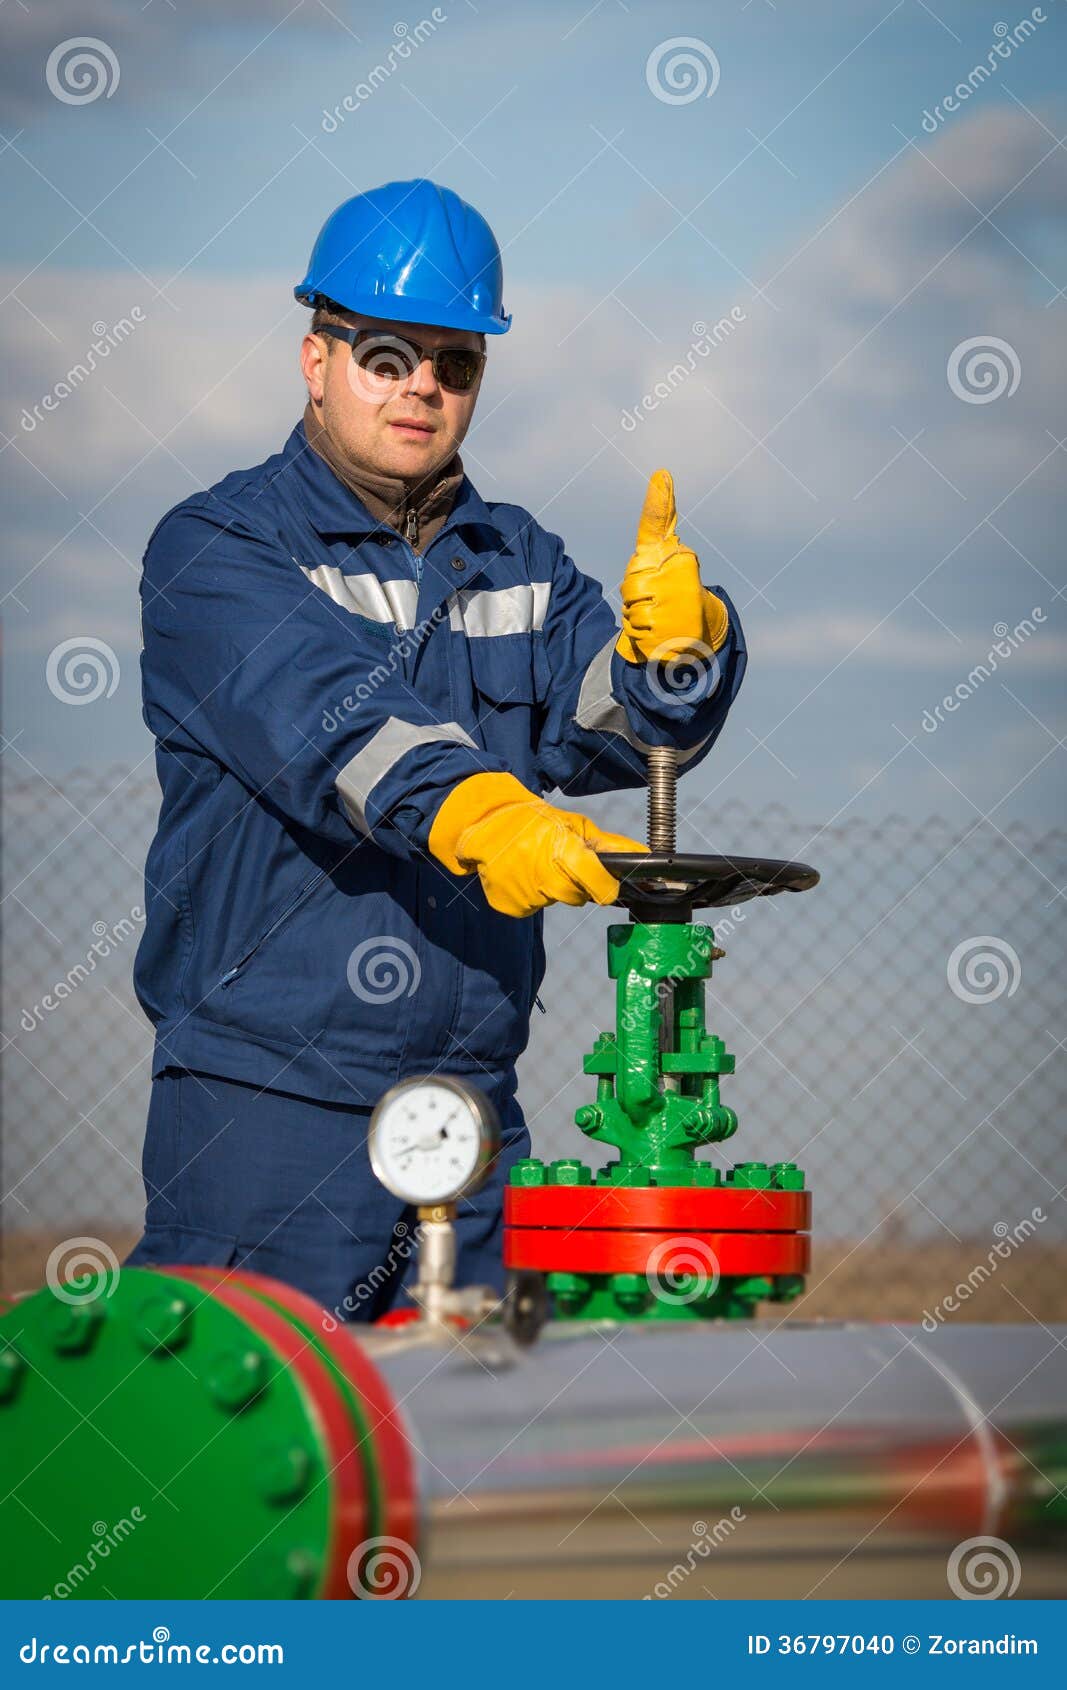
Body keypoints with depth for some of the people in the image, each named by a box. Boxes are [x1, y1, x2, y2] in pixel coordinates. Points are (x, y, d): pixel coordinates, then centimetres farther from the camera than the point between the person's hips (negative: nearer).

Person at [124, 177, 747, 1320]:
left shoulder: (516, 561, 16)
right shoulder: (216, 550, -3)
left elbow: (613, 728, 0)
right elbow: (320, 709, -23)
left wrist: (671, 641, -23)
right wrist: (475, 814, -41)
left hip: (473, 1099, 5)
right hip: (266, 1099, -5)